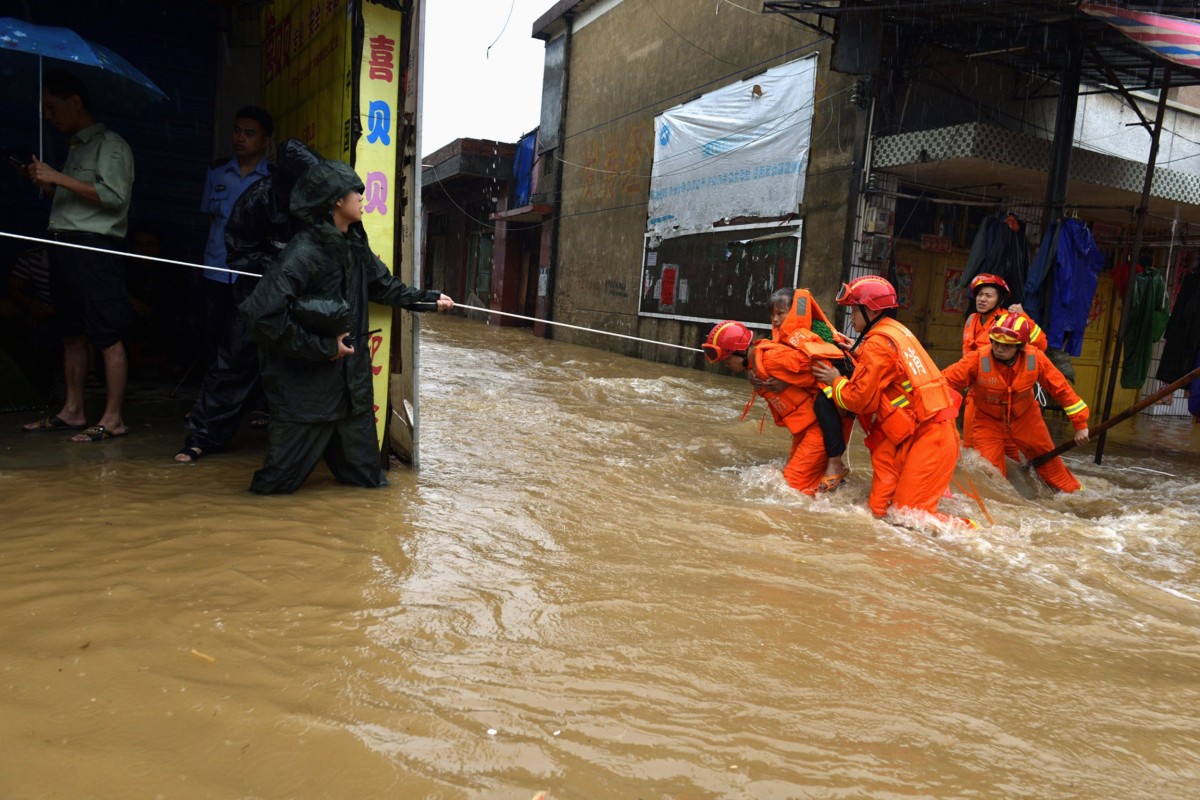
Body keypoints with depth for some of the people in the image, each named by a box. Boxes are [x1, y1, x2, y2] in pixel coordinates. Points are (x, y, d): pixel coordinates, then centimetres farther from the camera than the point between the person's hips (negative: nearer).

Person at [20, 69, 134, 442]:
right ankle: (72, 410, 18)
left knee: (108, 336, -8)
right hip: (65, 245, 9)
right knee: (72, 334, 11)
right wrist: (43, 181, 11)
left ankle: (113, 418, -6)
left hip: (93, 247, -9)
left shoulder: (110, 145, -3)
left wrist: (58, 178, -14)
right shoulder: (75, 148, 22)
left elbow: (114, 195, -15)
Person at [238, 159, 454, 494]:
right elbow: (263, 314, -27)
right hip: (304, 379, -8)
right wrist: (322, 347, -21)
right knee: (286, 469, 5)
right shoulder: (304, 252, -23)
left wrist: (428, 298, 27)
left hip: (348, 373, 8)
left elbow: (383, 285, 21)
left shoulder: (354, 244, 3)